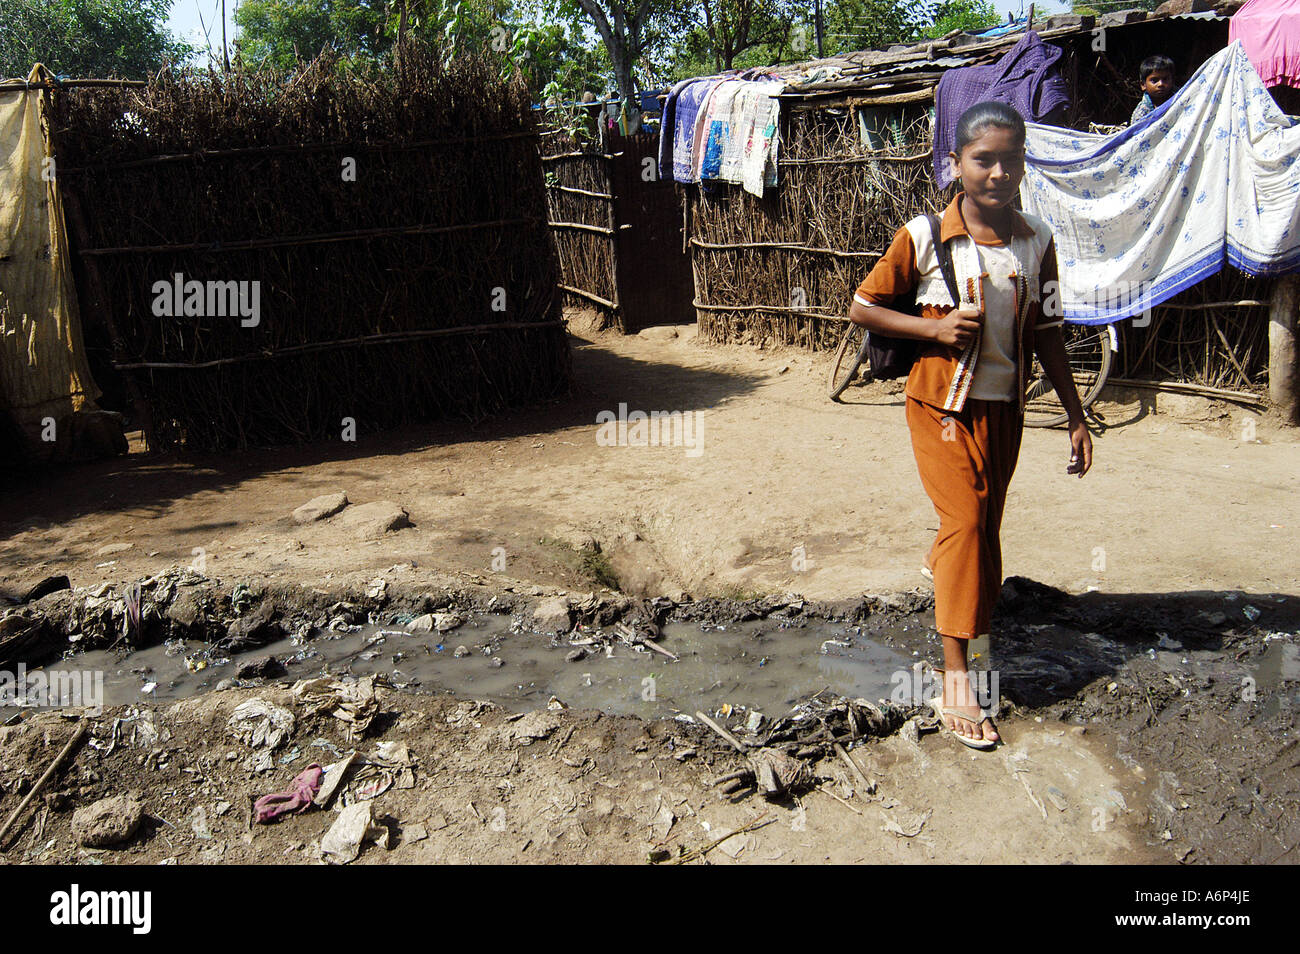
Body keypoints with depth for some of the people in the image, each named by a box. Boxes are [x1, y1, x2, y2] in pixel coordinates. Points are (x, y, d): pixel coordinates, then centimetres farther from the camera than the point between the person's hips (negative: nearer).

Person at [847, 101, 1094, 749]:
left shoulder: (1035, 240, 2)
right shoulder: (925, 236, -10)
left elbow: (1046, 334, 7)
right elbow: (862, 308, -4)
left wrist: (1075, 417, 8)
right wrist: (935, 327, -17)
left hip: (1005, 407, 5)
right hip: (942, 404, -5)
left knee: (984, 525, 17)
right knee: (966, 522, -14)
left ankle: (941, 563, 55)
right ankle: (955, 683, -10)